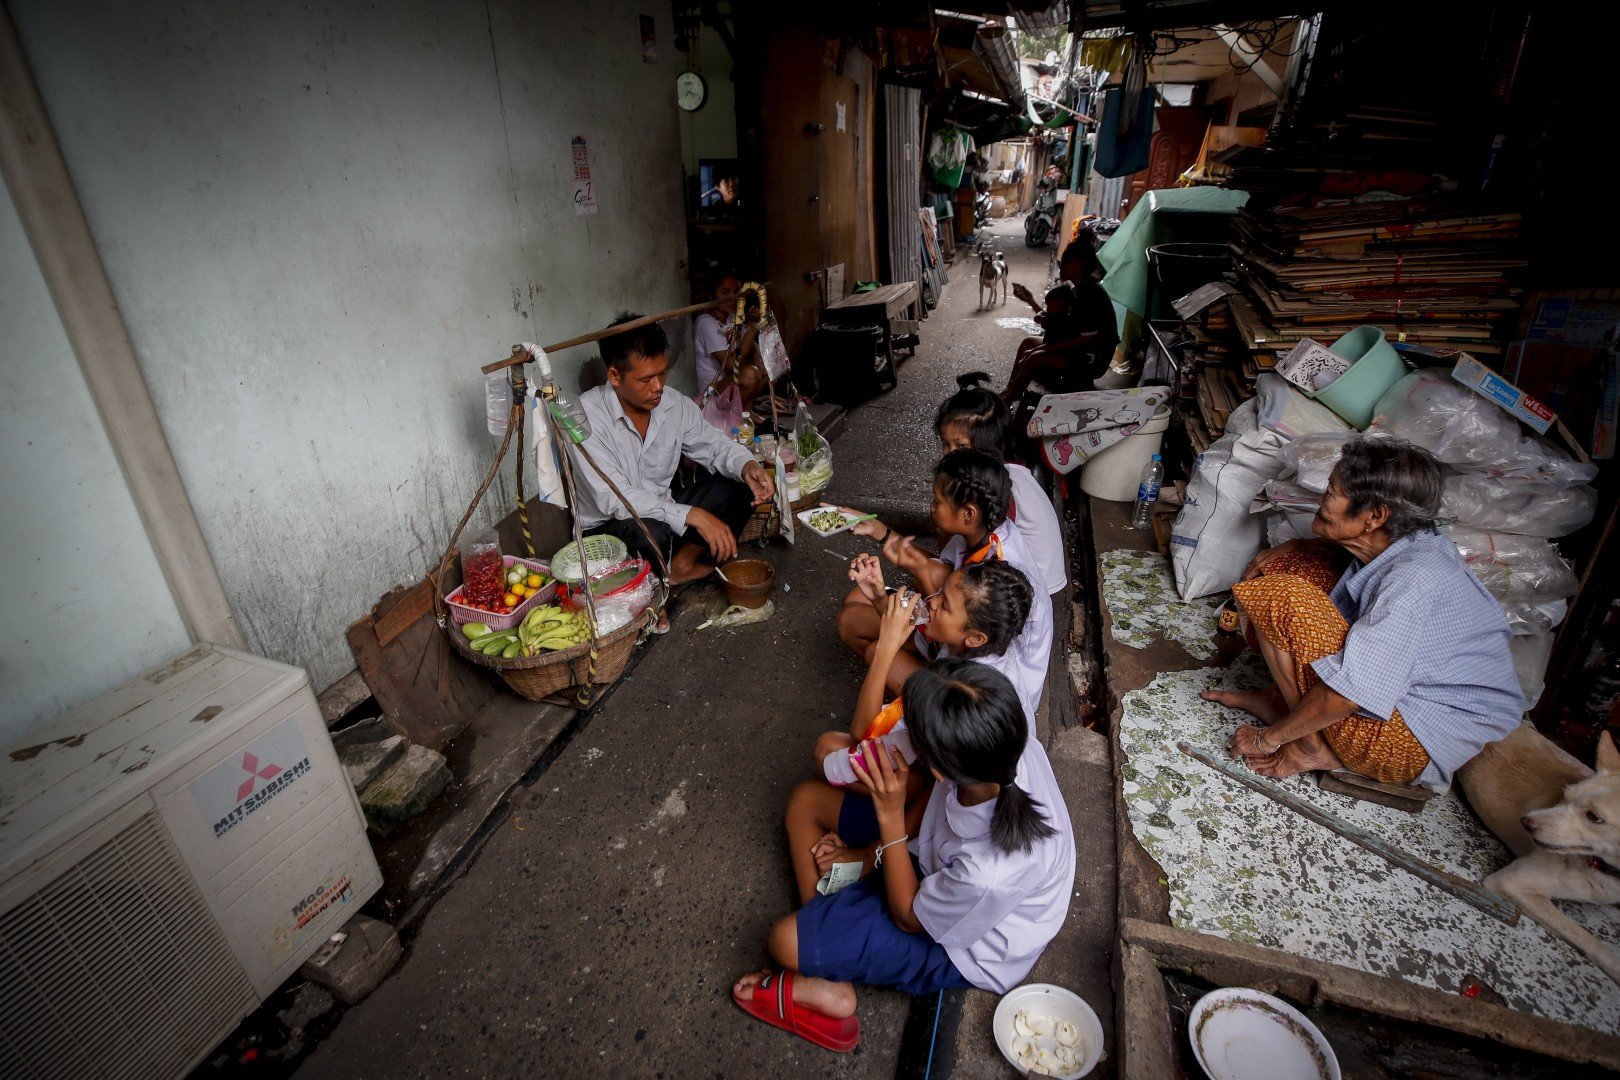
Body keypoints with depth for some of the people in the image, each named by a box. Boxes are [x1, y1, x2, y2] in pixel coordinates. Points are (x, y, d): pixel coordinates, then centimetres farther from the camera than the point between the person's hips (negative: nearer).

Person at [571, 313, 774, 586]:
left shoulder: (676, 406, -5)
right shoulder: (587, 415, -23)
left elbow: (714, 445, 8)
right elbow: (613, 499, -31)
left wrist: (746, 466, -18)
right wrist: (692, 515, -38)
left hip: (665, 514, 6)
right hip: (606, 529, -6)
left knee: (738, 485, -10)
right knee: (650, 533, -39)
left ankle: (682, 562, -14)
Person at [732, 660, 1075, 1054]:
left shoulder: (989, 874, -45)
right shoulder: (1009, 742, -31)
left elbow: (909, 917, -21)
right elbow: (939, 793, -6)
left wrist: (891, 815, -28)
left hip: (961, 943, -6)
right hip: (940, 860, 6)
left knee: (785, 940, -13)